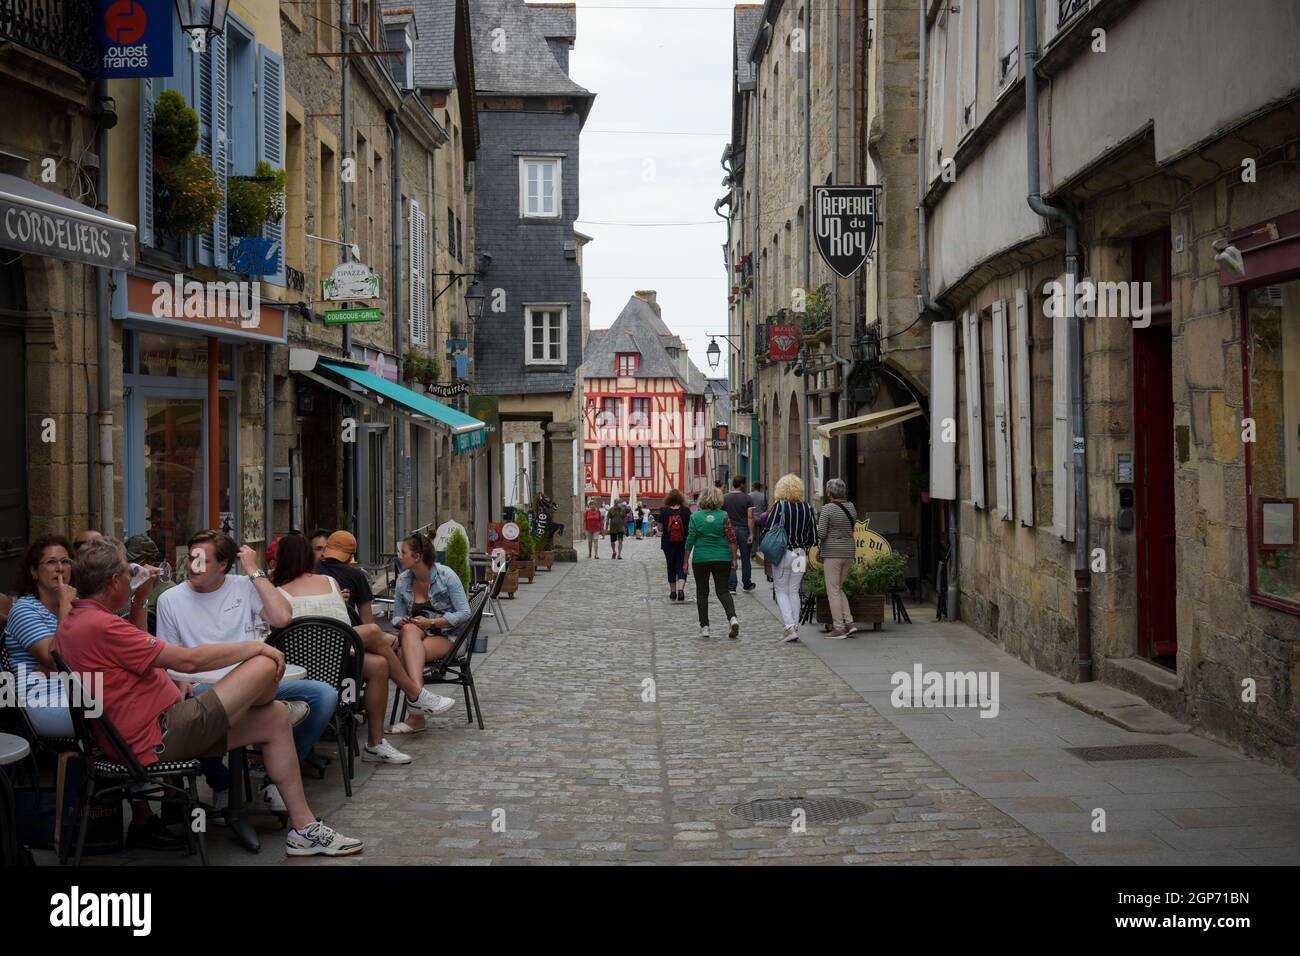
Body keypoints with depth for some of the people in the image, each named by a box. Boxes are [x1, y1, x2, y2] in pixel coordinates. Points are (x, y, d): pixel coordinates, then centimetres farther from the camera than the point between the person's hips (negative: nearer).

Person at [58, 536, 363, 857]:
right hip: (160, 738, -11)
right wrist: (254, 647, -9)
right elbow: (188, 660, -20)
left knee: (275, 721, 11)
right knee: (265, 664, -11)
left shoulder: (70, 625, 11)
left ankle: (304, 828, 16)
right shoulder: (102, 626, -22)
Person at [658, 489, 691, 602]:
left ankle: (673, 592, 19)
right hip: (683, 543, 0)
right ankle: (681, 589, -18)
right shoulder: (686, 510, -5)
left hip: (668, 543, 0)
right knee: (681, 567, 3)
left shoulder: (664, 511, -6)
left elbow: (660, 527, -4)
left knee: (671, 567, 13)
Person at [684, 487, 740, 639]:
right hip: (722, 558, 1)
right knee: (723, 590, 7)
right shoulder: (724, 516, -4)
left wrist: (686, 561, 4)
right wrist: (734, 559, 1)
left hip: (700, 559, -1)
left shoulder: (695, 517, -5)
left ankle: (704, 626, 9)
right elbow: (732, 539, -6)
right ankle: (732, 617, -17)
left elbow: (690, 540, -4)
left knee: (702, 592, 11)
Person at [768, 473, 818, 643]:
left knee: (781, 592, 4)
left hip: (783, 553, -4)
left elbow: (769, 529, -12)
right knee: (794, 591, 13)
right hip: (801, 555, 4)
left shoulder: (780, 506, -11)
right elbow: (813, 538, 5)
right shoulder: (807, 508, 1)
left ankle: (790, 627, -10)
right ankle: (794, 628, 11)